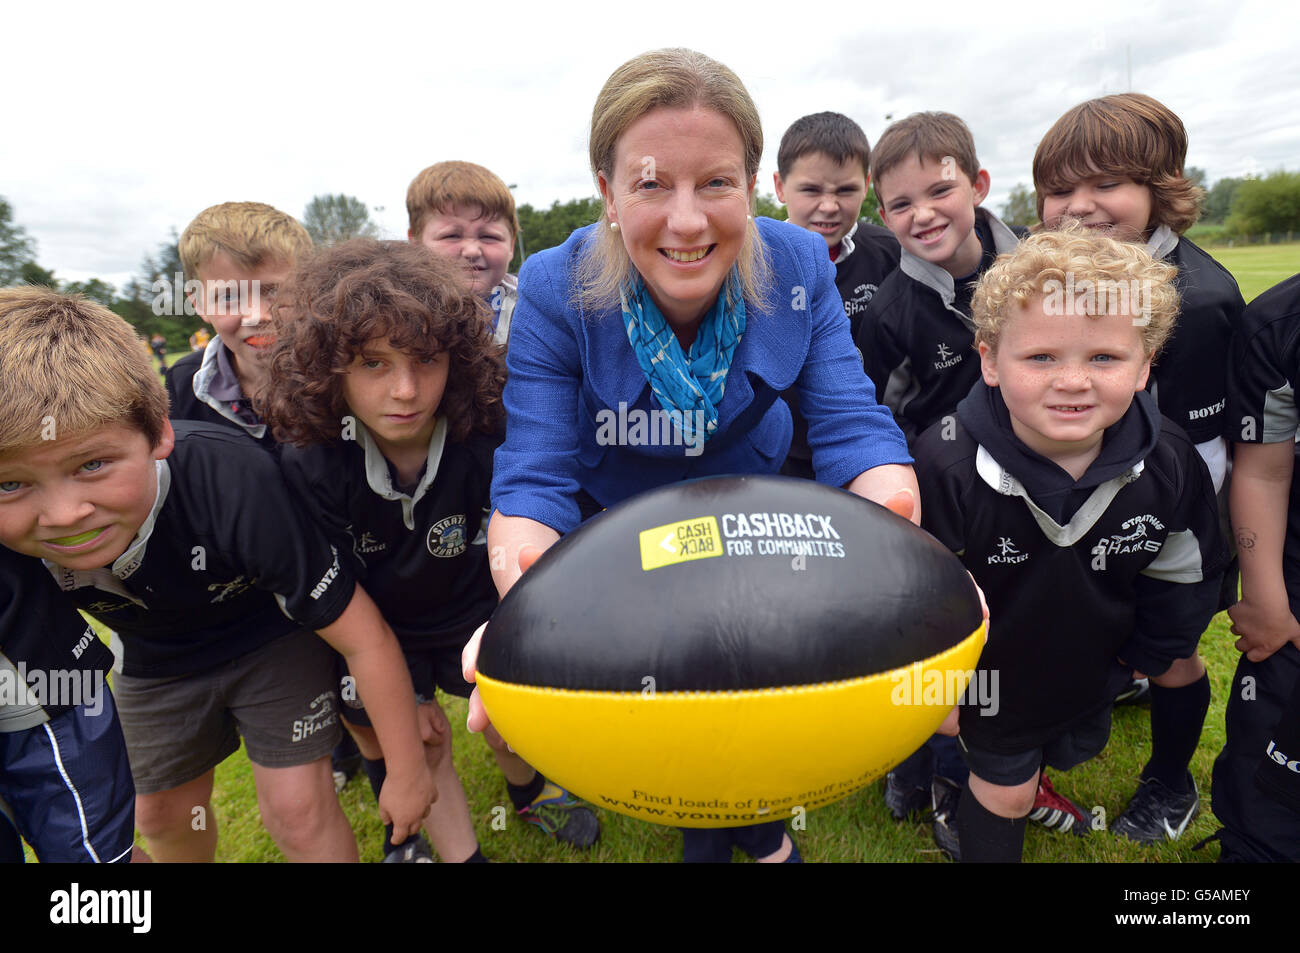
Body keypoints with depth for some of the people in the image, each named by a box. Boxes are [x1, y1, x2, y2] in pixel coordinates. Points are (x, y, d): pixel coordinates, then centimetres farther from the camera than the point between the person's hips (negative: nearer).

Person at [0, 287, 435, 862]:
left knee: (294, 809, -7)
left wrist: (406, 771, -24)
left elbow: (366, 638, -33)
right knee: (164, 815, 20)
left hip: (273, 637, -4)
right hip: (155, 656, 4)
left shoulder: (234, 487, -42)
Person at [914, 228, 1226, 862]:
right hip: (988, 681, -4)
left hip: (1089, 674, 5)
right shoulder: (947, 468, -34)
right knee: (1004, 790, 16)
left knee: (1074, 751, 30)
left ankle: (1031, 780, 63)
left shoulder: (1170, 465, -20)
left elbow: (1182, 573, 0)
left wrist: (1147, 653, 7)